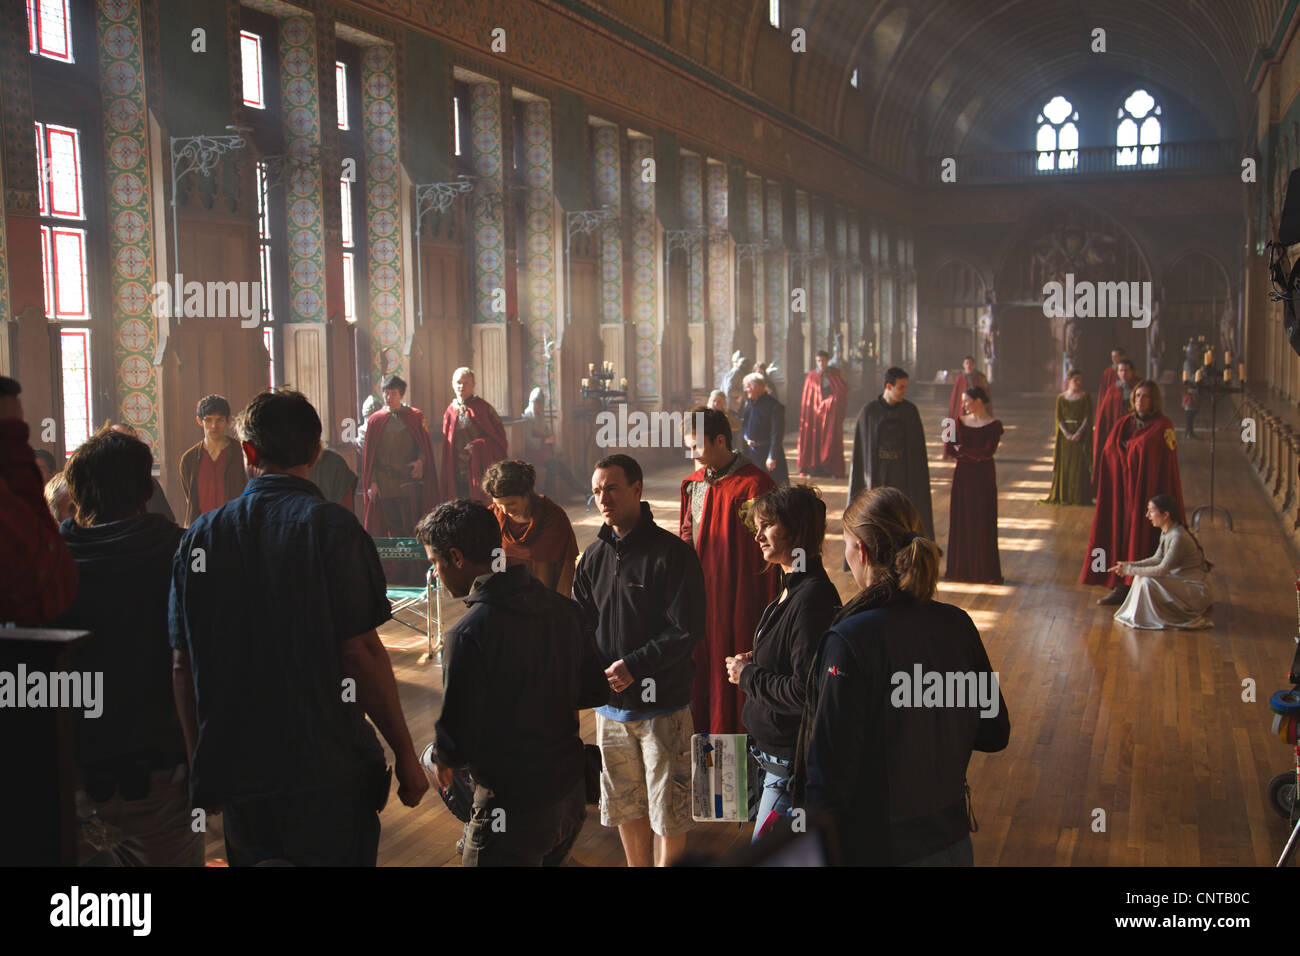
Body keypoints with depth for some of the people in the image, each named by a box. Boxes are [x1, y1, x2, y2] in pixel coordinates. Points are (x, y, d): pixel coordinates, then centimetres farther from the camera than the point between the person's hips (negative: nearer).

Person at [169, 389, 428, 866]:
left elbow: (182, 666, 5)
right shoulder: (332, 527, -10)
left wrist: (201, 761, 17)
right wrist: (405, 754, -6)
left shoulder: (199, 537, 2)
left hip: (235, 773, 4)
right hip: (328, 773, -4)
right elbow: (360, 650, -15)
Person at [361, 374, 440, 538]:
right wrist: (372, 482, 0)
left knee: (412, 528, -4)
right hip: (384, 484, 1)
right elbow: (369, 454, 8)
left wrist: (420, 461, -14)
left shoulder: (415, 417, 7)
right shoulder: (375, 420, 9)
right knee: (393, 529, 2)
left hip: (410, 482, -1)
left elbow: (425, 445, 7)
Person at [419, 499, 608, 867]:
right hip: (573, 794, 7)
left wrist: (440, 757, 3)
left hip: (512, 807, -7)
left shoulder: (468, 635, -22)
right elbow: (596, 693, 8)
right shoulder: (563, 609, -1)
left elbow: (457, 743, -19)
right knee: (548, 858, 26)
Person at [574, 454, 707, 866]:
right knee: (625, 806, 17)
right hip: (611, 704, 6)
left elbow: (686, 630, -16)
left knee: (668, 808, 4)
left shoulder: (673, 553, -13)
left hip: (663, 704, -5)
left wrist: (634, 666, -22)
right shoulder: (594, 557, 6)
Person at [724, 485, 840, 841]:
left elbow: (805, 693, -27)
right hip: (776, 752, 10)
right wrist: (756, 663, 4)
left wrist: (748, 675, -15)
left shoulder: (812, 598, -23)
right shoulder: (792, 588, 9)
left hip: (792, 763, -10)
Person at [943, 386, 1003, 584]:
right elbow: (951, 449, 0)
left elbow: (988, 452, -16)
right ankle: (960, 568, 14)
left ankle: (984, 570, 5)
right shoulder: (961, 421, 7)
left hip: (983, 477, -4)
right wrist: (974, 454, -13)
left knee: (983, 522, -1)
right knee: (960, 521, 5)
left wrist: (962, 449, -8)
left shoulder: (994, 425, -5)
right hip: (963, 475, 4)